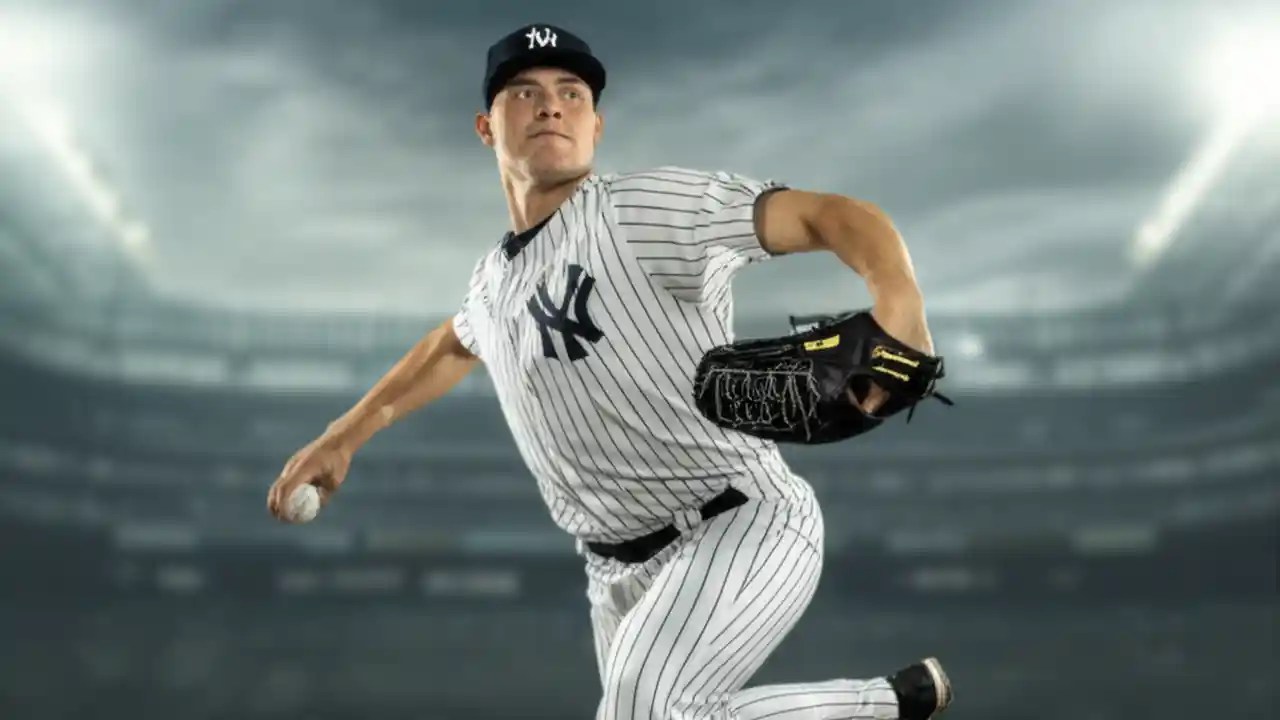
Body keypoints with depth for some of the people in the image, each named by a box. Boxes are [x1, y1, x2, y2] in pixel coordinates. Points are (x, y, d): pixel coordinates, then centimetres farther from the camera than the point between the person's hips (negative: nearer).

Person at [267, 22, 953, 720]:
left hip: (744, 523, -8)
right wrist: (343, 436, 36)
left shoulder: (651, 205, -11)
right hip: (620, 570, 8)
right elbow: (452, 346, 37)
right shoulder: (495, 276, 13)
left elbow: (835, 214, -22)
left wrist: (898, 306, -42)